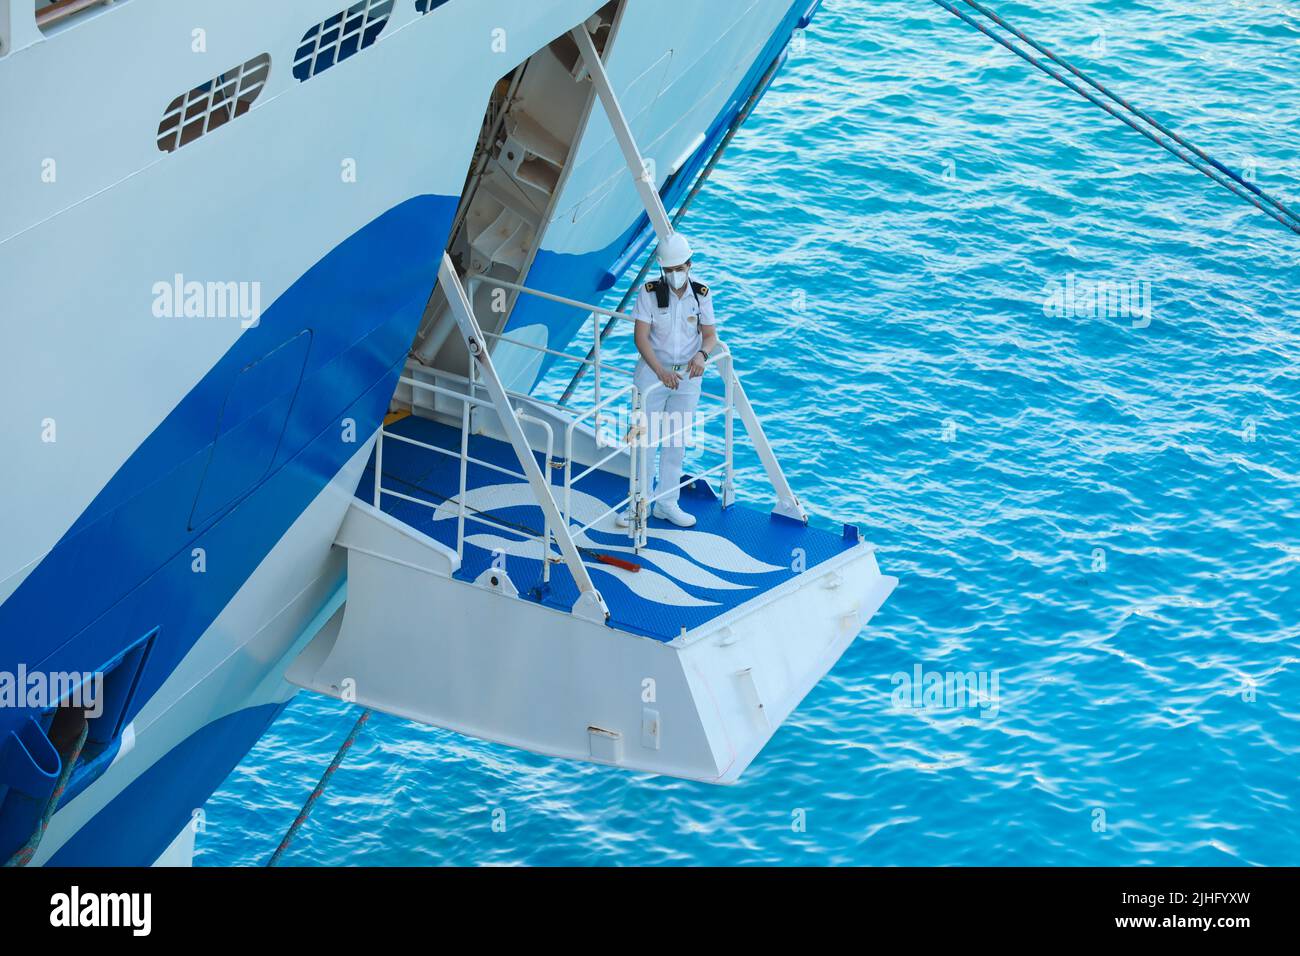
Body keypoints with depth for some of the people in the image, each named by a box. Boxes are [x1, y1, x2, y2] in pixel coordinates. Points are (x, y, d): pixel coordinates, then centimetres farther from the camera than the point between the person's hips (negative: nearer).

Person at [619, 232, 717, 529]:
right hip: (653, 371, -2)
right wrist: (661, 371, -30)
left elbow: (710, 335, 0)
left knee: (676, 441, 10)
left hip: (688, 375, 3)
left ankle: (667, 503, 20)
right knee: (646, 438, -1)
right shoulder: (649, 292, -12)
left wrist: (701, 354, -24)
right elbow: (641, 338, -16)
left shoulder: (701, 294, -4)